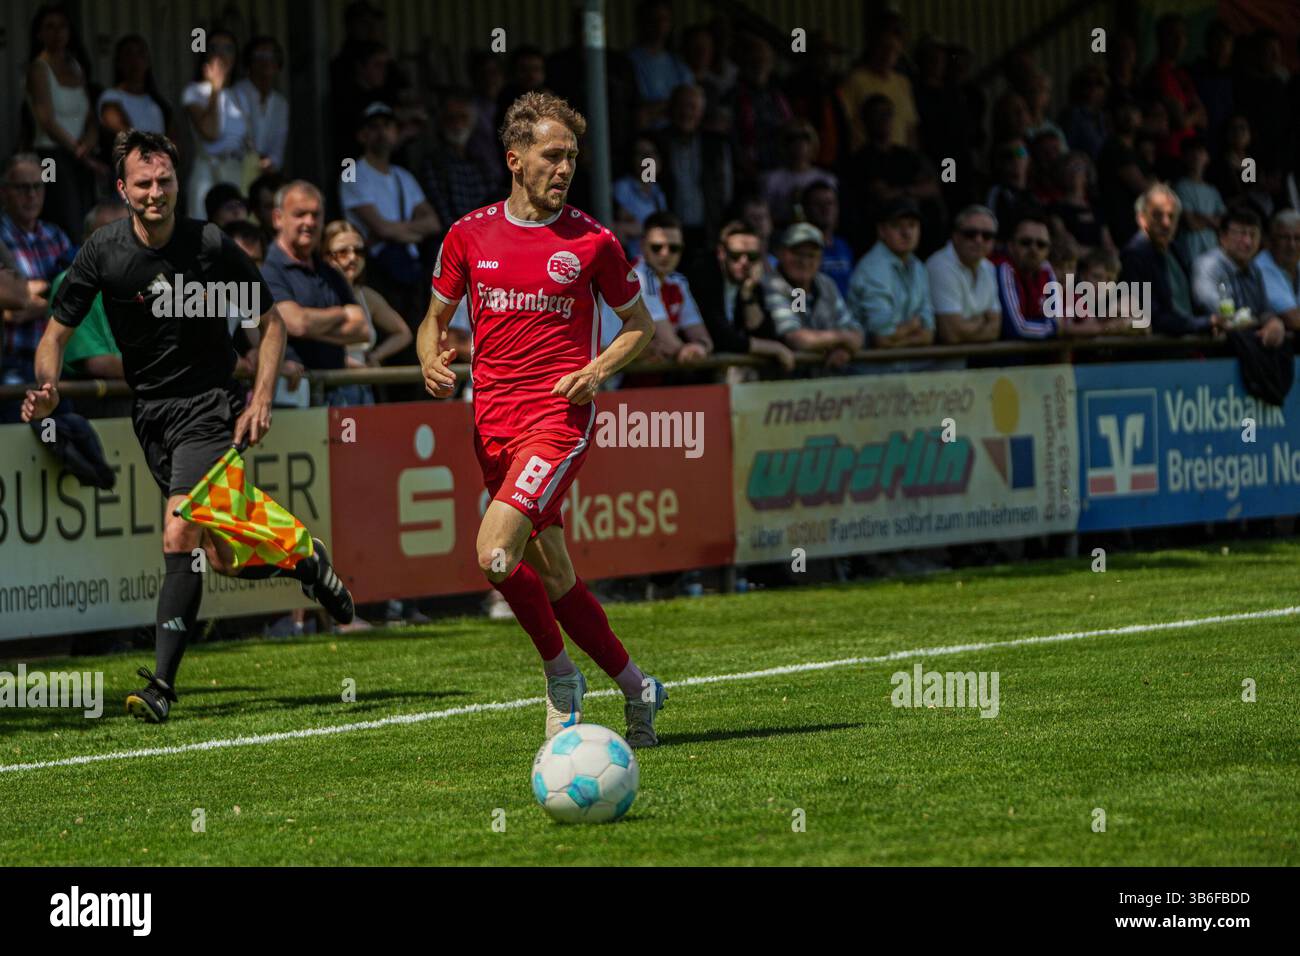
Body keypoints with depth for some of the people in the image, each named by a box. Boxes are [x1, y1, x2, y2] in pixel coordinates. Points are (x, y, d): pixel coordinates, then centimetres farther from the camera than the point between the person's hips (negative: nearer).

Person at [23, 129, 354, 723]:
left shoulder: (211, 246, -12)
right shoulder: (102, 253, -7)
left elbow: (270, 322, 1)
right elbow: (57, 333, -1)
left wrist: (261, 399, -10)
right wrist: (47, 390, -21)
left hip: (210, 404, -4)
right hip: (151, 414, 4)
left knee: (179, 536, -20)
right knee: (223, 558, 9)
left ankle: (162, 683, -18)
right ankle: (302, 561, 41)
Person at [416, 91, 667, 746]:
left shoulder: (591, 241, -1)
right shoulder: (469, 236, 6)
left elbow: (639, 324, 11)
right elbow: (435, 319, 18)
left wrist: (599, 369, -8)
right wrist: (432, 360, -4)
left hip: (559, 416, -4)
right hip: (493, 423, 4)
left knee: (495, 553, -22)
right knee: (552, 577, 9)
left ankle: (559, 673, 0)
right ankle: (634, 685, 26)